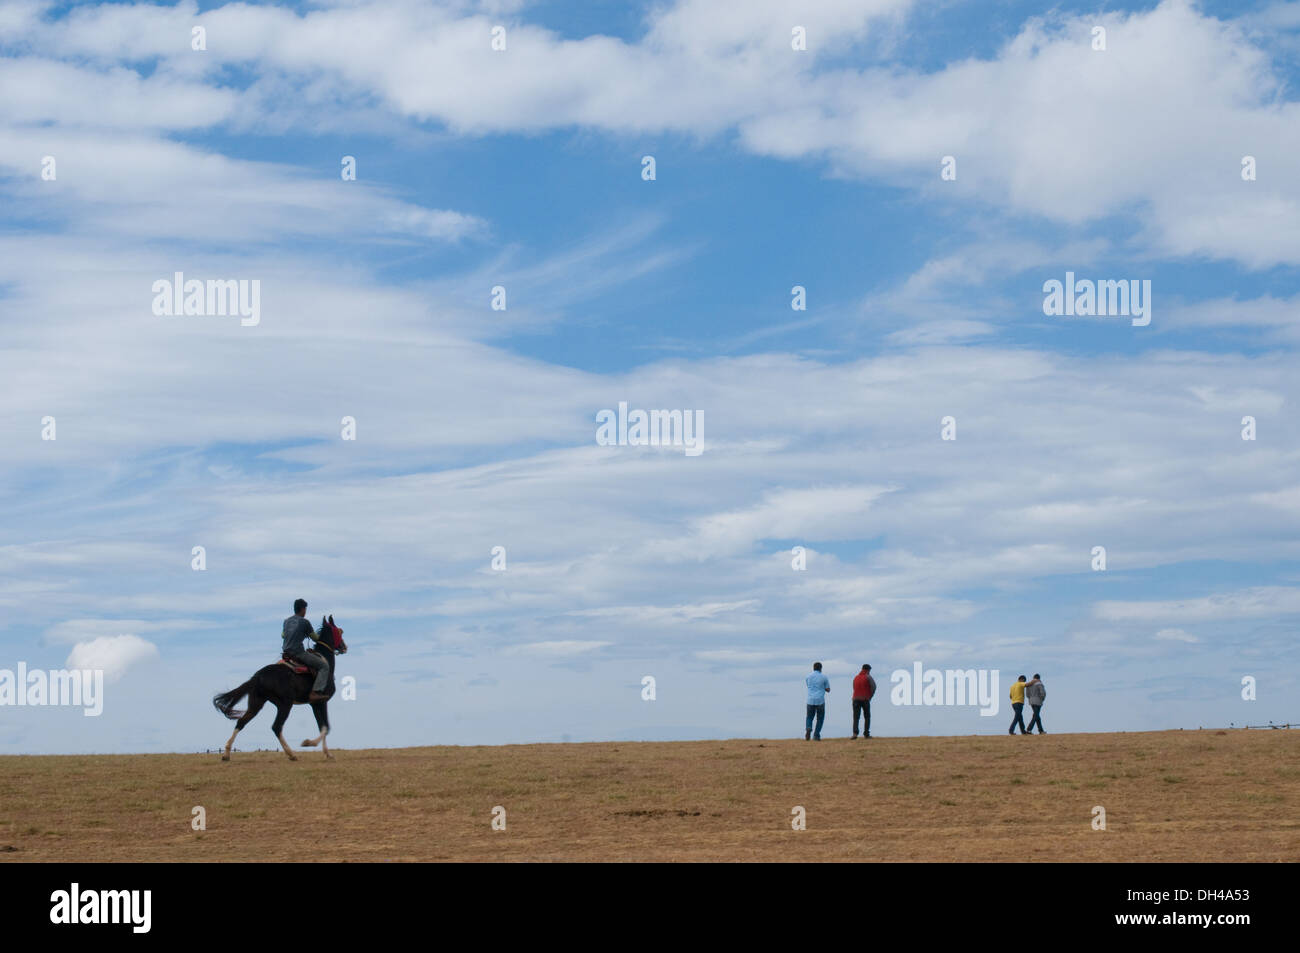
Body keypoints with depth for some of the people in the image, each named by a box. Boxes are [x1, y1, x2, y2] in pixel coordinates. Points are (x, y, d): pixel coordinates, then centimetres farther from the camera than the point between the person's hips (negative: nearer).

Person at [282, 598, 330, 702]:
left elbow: (283, 635, 29)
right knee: (324, 666, -6)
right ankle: (315, 692, -21)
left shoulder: (286, 621, 13)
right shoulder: (304, 622, -7)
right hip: (298, 653, -8)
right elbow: (315, 637, 3)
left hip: (286, 652, 8)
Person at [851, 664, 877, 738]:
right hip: (865, 699, -3)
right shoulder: (868, 677, -1)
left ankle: (855, 733, -21)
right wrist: (870, 696, 5)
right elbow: (873, 686, -9)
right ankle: (866, 734, 5)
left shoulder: (855, 677, 14)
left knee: (856, 717, -1)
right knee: (867, 717, 10)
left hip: (856, 699, 3)